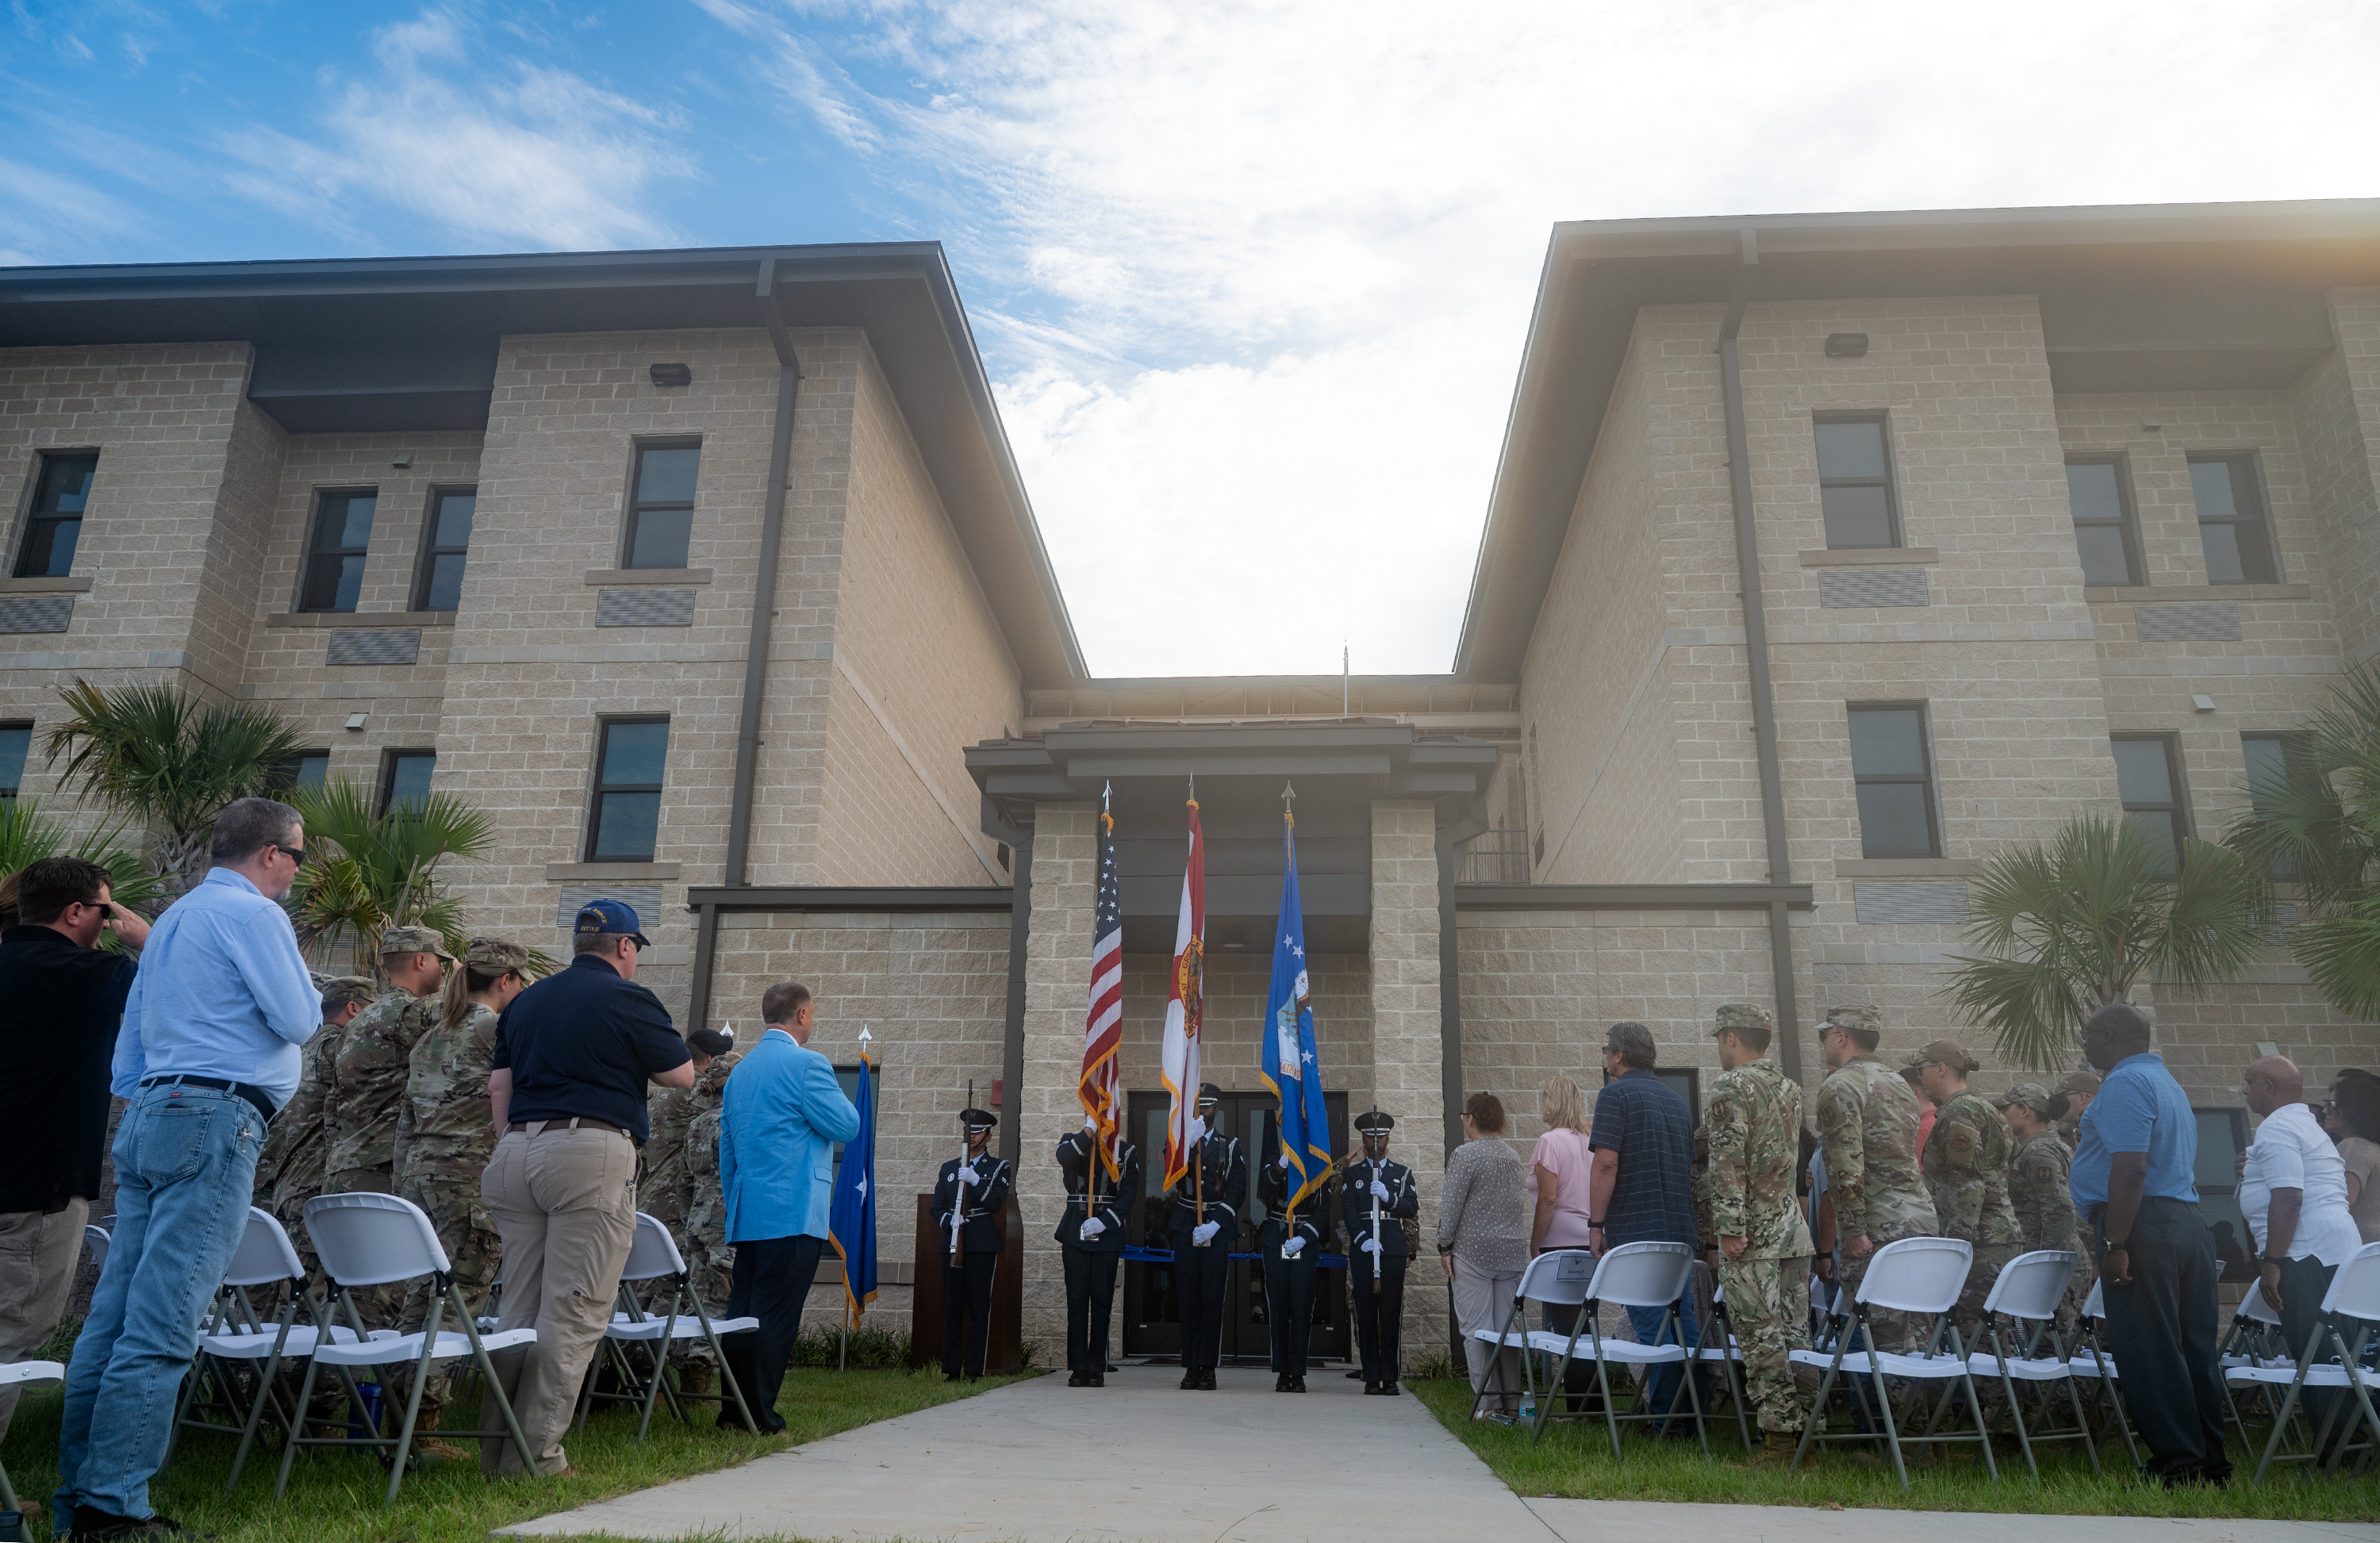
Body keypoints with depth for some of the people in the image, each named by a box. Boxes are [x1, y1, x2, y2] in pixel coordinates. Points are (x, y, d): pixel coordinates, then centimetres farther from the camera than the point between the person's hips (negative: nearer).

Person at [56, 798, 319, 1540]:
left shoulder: (173, 917, 22)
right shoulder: (253, 913, -7)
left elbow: (131, 1036, 24)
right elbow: (297, 1020, -10)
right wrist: (309, 985, 9)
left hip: (148, 1115, 9)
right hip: (214, 1121, -9)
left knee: (114, 1313, 9)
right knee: (162, 1326, -8)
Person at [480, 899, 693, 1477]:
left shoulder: (524, 1002, 17)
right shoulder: (628, 1000, -2)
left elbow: (498, 1089, 16)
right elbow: (681, 1074, 4)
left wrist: (510, 1153, 21)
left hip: (516, 1153, 7)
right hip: (593, 1152, -7)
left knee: (518, 1310, 12)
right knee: (573, 1315, -2)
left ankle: (495, 1448, 15)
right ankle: (535, 1453, -1)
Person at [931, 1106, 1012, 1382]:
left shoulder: (999, 1168, 8)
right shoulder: (949, 1168, 18)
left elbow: (996, 1203, -5)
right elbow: (937, 1207, 14)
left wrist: (976, 1181, -17)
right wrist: (949, 1219, -7)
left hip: (983, 1244, -3)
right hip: (952, 1243, 3)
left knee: (979, 1305, -6)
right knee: (952, 1305, 0)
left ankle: (974, 1369, -3)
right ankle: (951, 1368, 5)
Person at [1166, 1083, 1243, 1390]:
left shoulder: (1230, 1147, 7)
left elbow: (1236, 1191, 0)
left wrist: (1215, 1225, -10)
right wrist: (1189, 1142, -18)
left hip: (1217, 1229, -1)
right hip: (1185, 1228, 1)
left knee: (1212, 1299, -3)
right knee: (1188, 1299, 2)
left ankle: (1208, 1368, 2)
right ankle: (1191, 1367, 8)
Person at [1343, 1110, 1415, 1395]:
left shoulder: (1402, 1173, 16)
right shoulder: (1352, 1174, 13)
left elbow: (1412, 1208, 4)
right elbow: (1348, 1211, 2)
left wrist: (1388, 1197, -13)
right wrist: (1362, 1240, -12)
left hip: (1394, 1251, 0)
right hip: (1362, 1251, 0)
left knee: (1391, 1315, -2)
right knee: (1366, 1314, -1)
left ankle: (1390, 1378, 4)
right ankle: (1371, 1377, 5)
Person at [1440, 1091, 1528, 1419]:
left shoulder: (1465, 1155, -9)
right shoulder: (1513, 1155, 12)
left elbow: (1451, 1206, -10)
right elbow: (1521, 1204, 16)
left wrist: (1445, 1247, -2)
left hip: (1474, 1251, -6)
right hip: (1513, 1252, 6)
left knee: (1477, 1329, -2)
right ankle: (1511, 1402, 10)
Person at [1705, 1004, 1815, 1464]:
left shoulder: (1730, 1088, -11)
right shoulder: (1791, 1087, 14)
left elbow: (1727, 1163, -18)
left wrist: (1729, 1228, -18)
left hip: (1751, 1235, -8)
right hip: (1794, 1228, 8)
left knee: (1761, 1337, -4)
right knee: (1795, 1334, 10)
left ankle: (1779, 1435, -4)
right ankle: (1806, 1427, 12)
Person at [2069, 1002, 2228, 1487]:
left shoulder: (2125, 1083, -11)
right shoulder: (2168, 1082, 22)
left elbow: (2131, 1168, -20)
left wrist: (2115, 1243, -21)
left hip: (2145, 1224, -10)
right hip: (2189, 1223, 10)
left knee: (2147, 1352, -5)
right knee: (2192, 1349, 11)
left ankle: (2179, 1464, -3)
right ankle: (2210, 1461, 15)